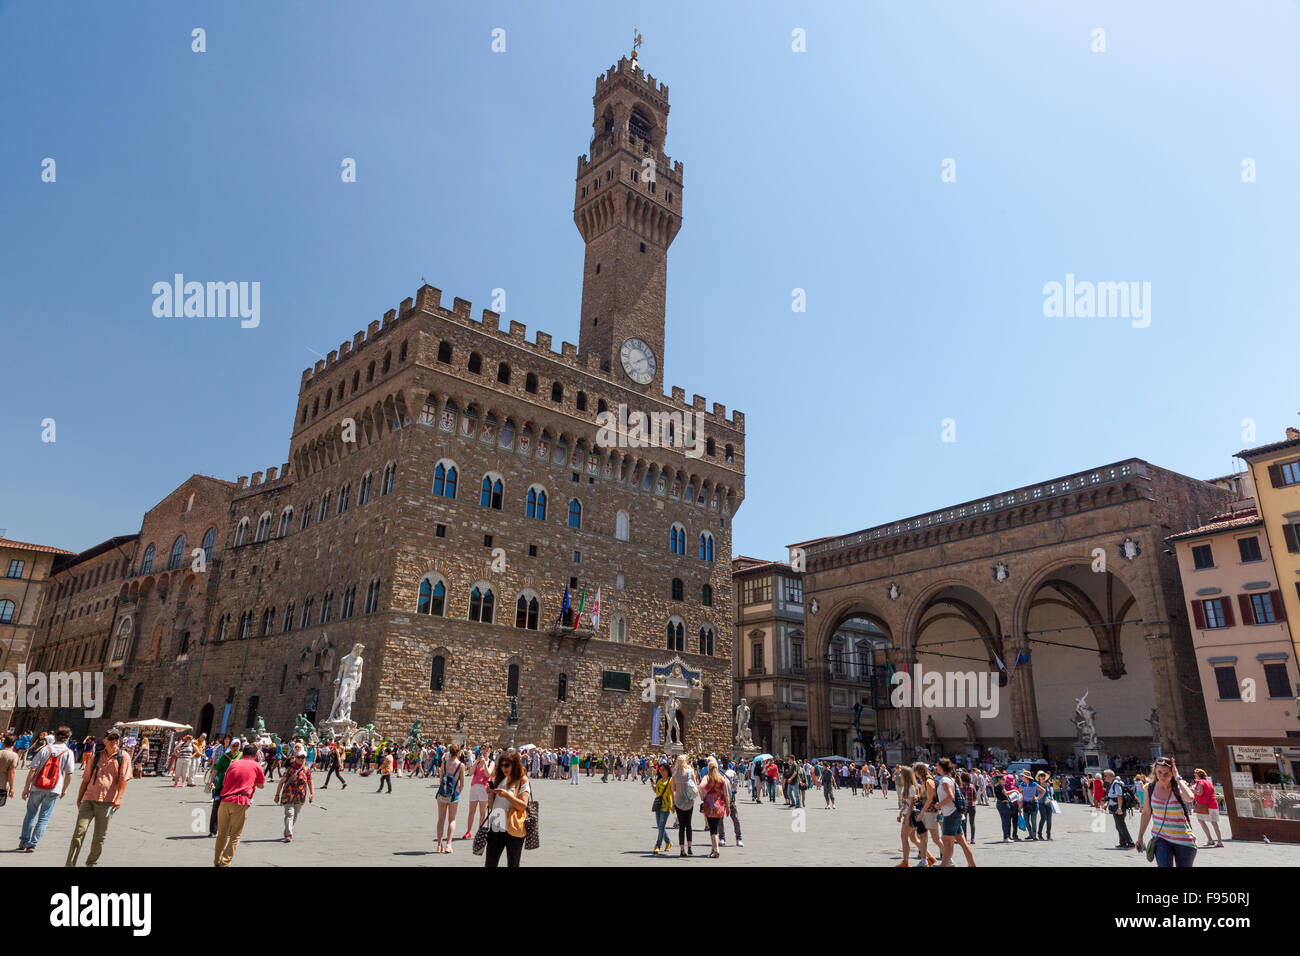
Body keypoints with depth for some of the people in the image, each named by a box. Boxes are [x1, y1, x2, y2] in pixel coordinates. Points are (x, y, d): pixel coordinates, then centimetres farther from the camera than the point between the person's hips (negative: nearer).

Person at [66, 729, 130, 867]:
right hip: (88, 799, 2)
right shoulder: (97, 756, 10)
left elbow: (123, 779, -7)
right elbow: (86, 779, 17)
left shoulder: (122, 756, 0)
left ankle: (91, 863, 23)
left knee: (99, 837, 6)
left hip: (106, 802, -2)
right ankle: (70, 864, -3)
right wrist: (79, 799, 15)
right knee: (79, 831, -9)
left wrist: (118, 798, -16)